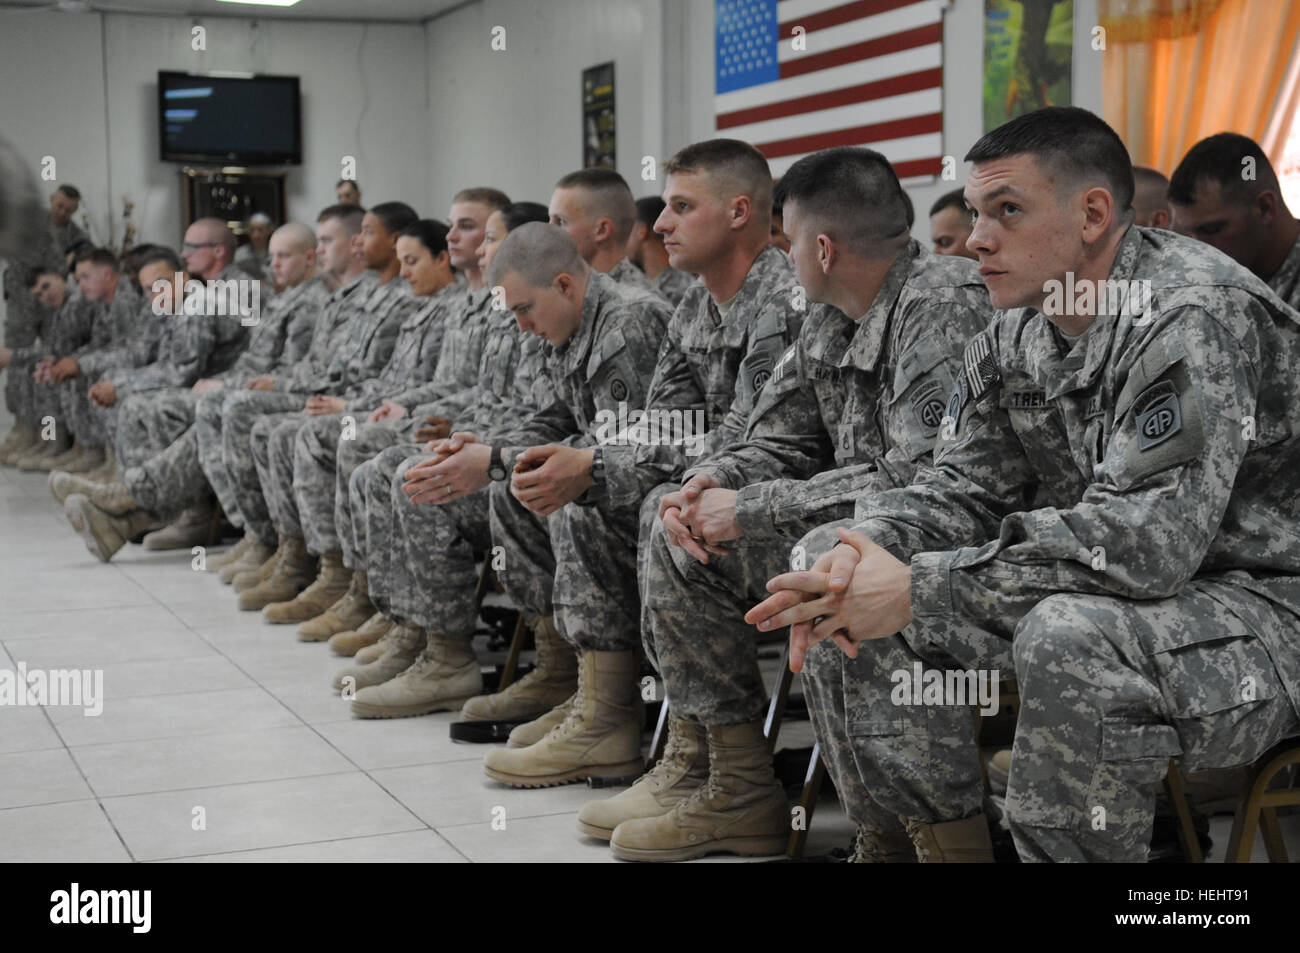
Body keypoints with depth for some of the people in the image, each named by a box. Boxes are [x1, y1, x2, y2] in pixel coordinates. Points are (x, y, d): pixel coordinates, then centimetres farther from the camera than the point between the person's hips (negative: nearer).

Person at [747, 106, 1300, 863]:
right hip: (1098, 597, 8)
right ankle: (948, 842, 6)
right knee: (841, 560, 1)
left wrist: (919, 589, -29)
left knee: (1071, 636, -39)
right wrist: (866, 549, -16)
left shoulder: (1194, 318, -22)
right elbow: (962, 488, 7)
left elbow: (1147, 539, -30)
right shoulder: (1014, 338, 5)